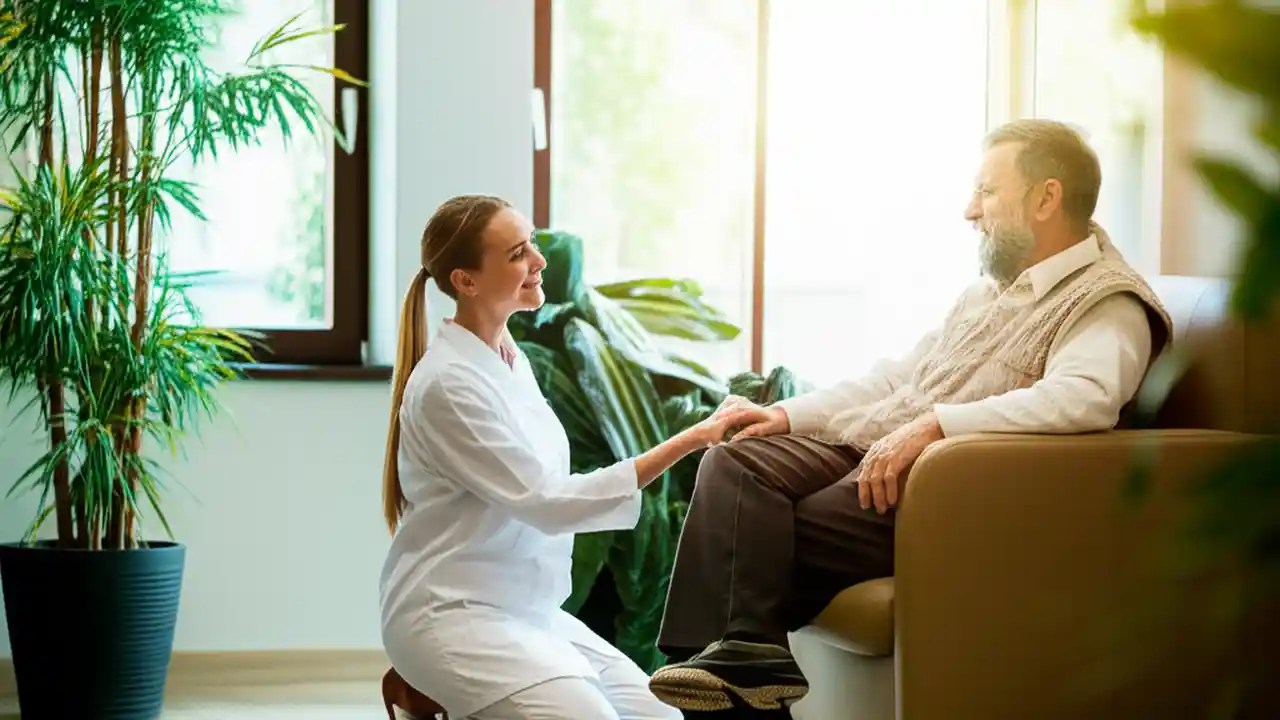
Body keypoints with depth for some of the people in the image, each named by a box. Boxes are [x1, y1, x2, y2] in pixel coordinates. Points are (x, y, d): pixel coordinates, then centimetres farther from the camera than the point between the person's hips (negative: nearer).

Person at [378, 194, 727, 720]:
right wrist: (688, 442, -24)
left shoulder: (510, 358, 10)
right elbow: (547, 501, -21)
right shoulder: (449, 382, -17)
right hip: (455, 617, -8)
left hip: (530, 609, 8)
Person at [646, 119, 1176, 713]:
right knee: (736, 466, -14)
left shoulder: (1108, 305, -8)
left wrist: (936, 424, -33)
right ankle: (742, 649, -25)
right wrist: (790, 414, 13)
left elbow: (1083, 398, -29)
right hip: (871, 451, 9)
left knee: (781, 541, -21)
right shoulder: (989, 290, 23)